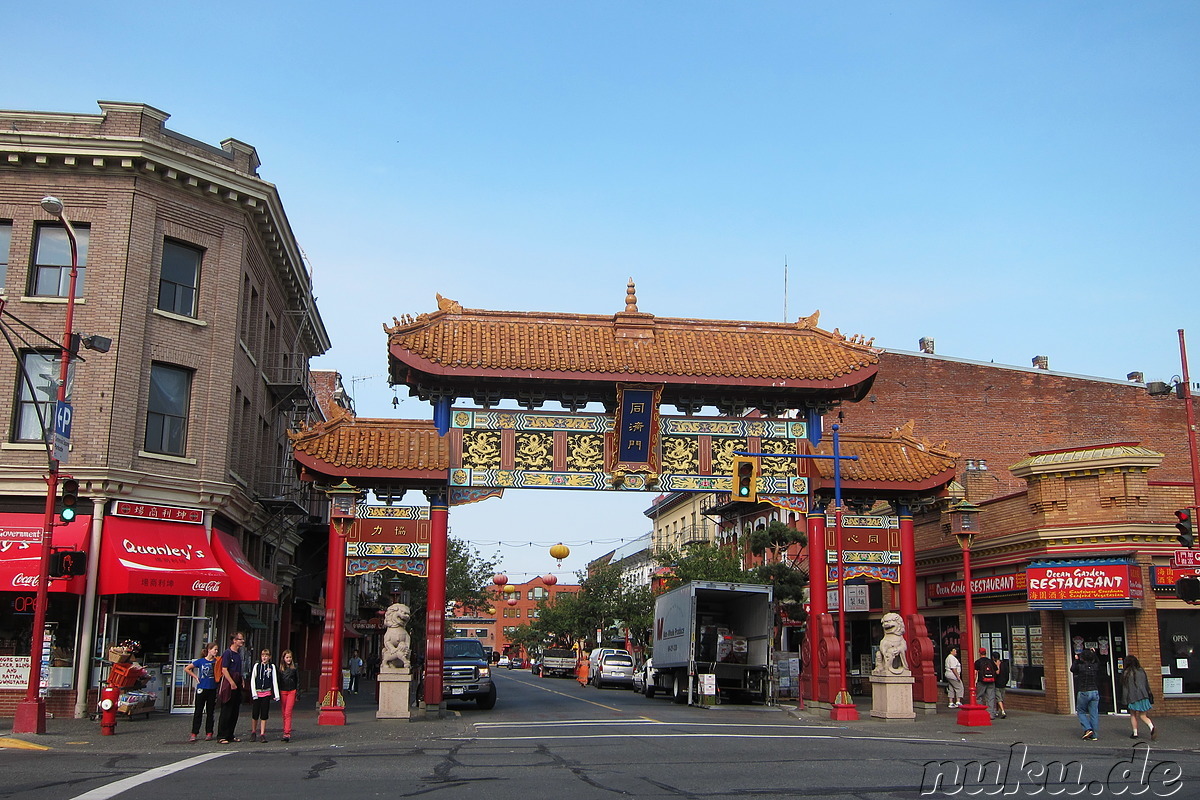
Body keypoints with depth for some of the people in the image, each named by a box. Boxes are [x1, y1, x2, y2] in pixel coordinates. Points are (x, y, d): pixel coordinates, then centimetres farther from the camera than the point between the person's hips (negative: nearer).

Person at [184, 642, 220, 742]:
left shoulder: (216, 661, 4)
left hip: (212, 689, 2)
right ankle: (194, 734, 5)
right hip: (202, 688, -2)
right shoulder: (201, 661, -1)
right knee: (198, 712, 1)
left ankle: (209, 733, 12)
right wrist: (195, 677, -1)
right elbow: (186, 669, 4)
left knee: (210, 712, 7)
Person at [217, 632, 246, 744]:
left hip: (236, 685, 8)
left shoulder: (238, 653, 16)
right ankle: (222, 736, 0)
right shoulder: (228, 653, -9)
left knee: (235, 712, 9)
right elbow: (224, 670, -16)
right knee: (226, 711, -5)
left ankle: (230, 735, 16)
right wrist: (232, 683, -18)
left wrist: (241, 681, 12)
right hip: (228, 684, -8)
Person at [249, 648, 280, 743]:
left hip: (267, 692, 0)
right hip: (257, 692, 0)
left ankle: (262, 734, 6)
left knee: (264, 714, 1)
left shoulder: (272, 667, 5)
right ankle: (253, 732, 17)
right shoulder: (257, 666, 4)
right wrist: (254, 693, -6)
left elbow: (275, 681, 4)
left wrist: (276, 695, -1)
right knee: (255, 714, 1)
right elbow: (252, 680, 3)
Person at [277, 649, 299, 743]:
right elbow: (277, 681, 9)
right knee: (284, 714, 5)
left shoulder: (294, 668, 3)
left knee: (288, 713, -11)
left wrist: (297, 693, 1)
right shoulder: (280, 669, 6)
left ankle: (287, 733, -16)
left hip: (291, 692, -2)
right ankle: (286, 732, 13)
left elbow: (298, 681, 6)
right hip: (282, 692, 2)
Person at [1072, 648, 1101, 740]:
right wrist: (1094, 653, 29)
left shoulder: (1080, 667, -13)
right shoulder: (1095, 666, -2)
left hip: (1083, 693, -4)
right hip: (1095, 692, 4)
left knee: (1081, 712, 14)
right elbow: (1098, 662, 23)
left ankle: (1088, 729, -2)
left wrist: (1076, 660, 15)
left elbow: (1072, 669, 8)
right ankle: (1094, 735, 10)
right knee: (1094, 714, 8)